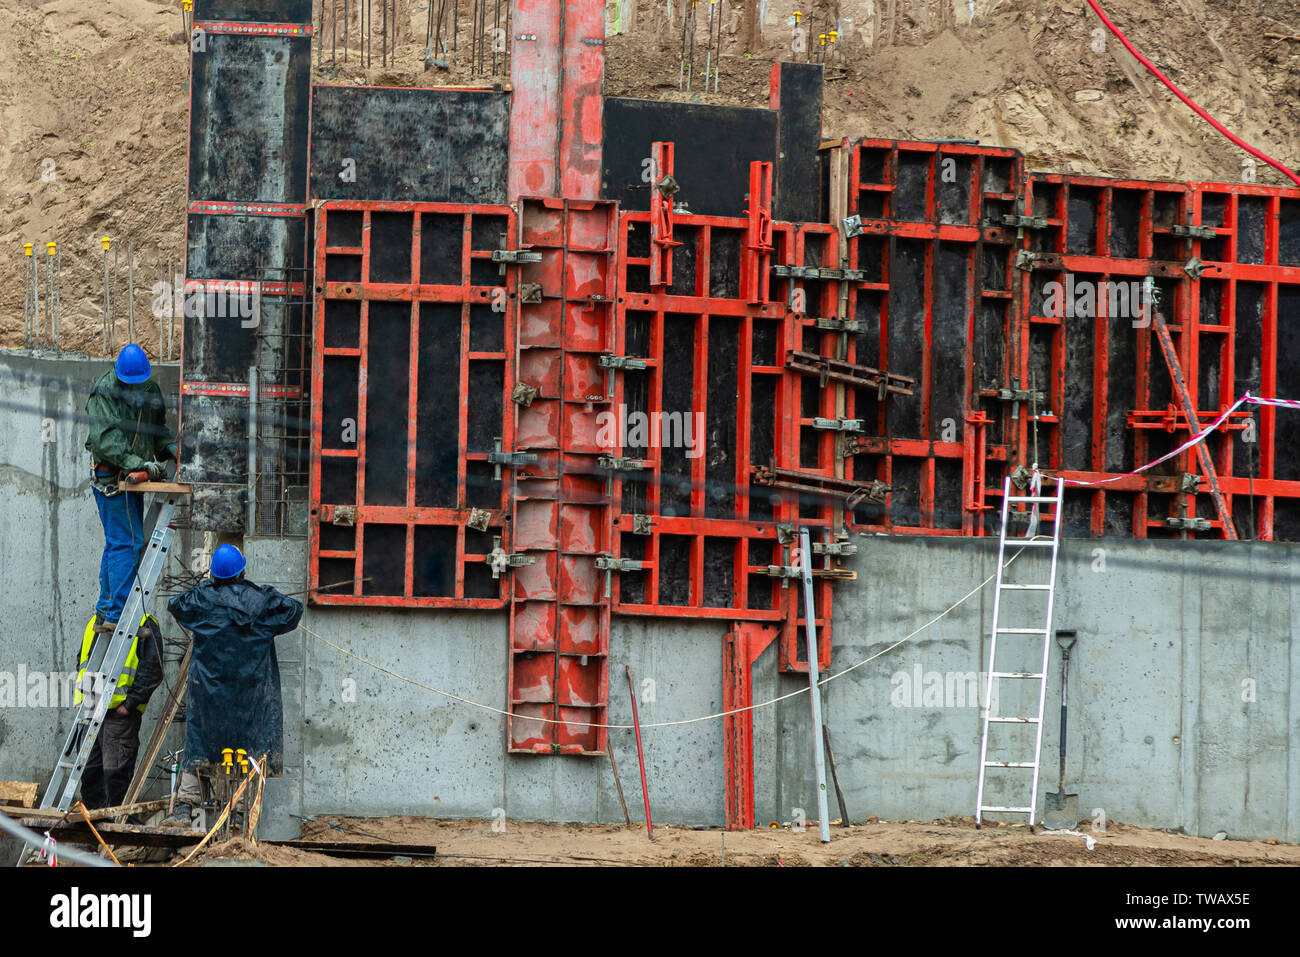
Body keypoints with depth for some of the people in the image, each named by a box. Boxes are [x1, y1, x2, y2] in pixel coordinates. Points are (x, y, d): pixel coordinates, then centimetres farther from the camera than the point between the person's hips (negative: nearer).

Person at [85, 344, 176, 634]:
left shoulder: (150, 390, 7)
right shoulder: (103, 394, -17)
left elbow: (158, 430, 19)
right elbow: (106, 441, -25)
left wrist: (171, 448, -1)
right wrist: (140, 464, -34)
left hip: (132, 477, 8)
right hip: (110, 476, -8)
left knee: (117, 545, 11)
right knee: (127, 544, -13)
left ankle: (105, 614, 17)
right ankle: (118, 616, -13)